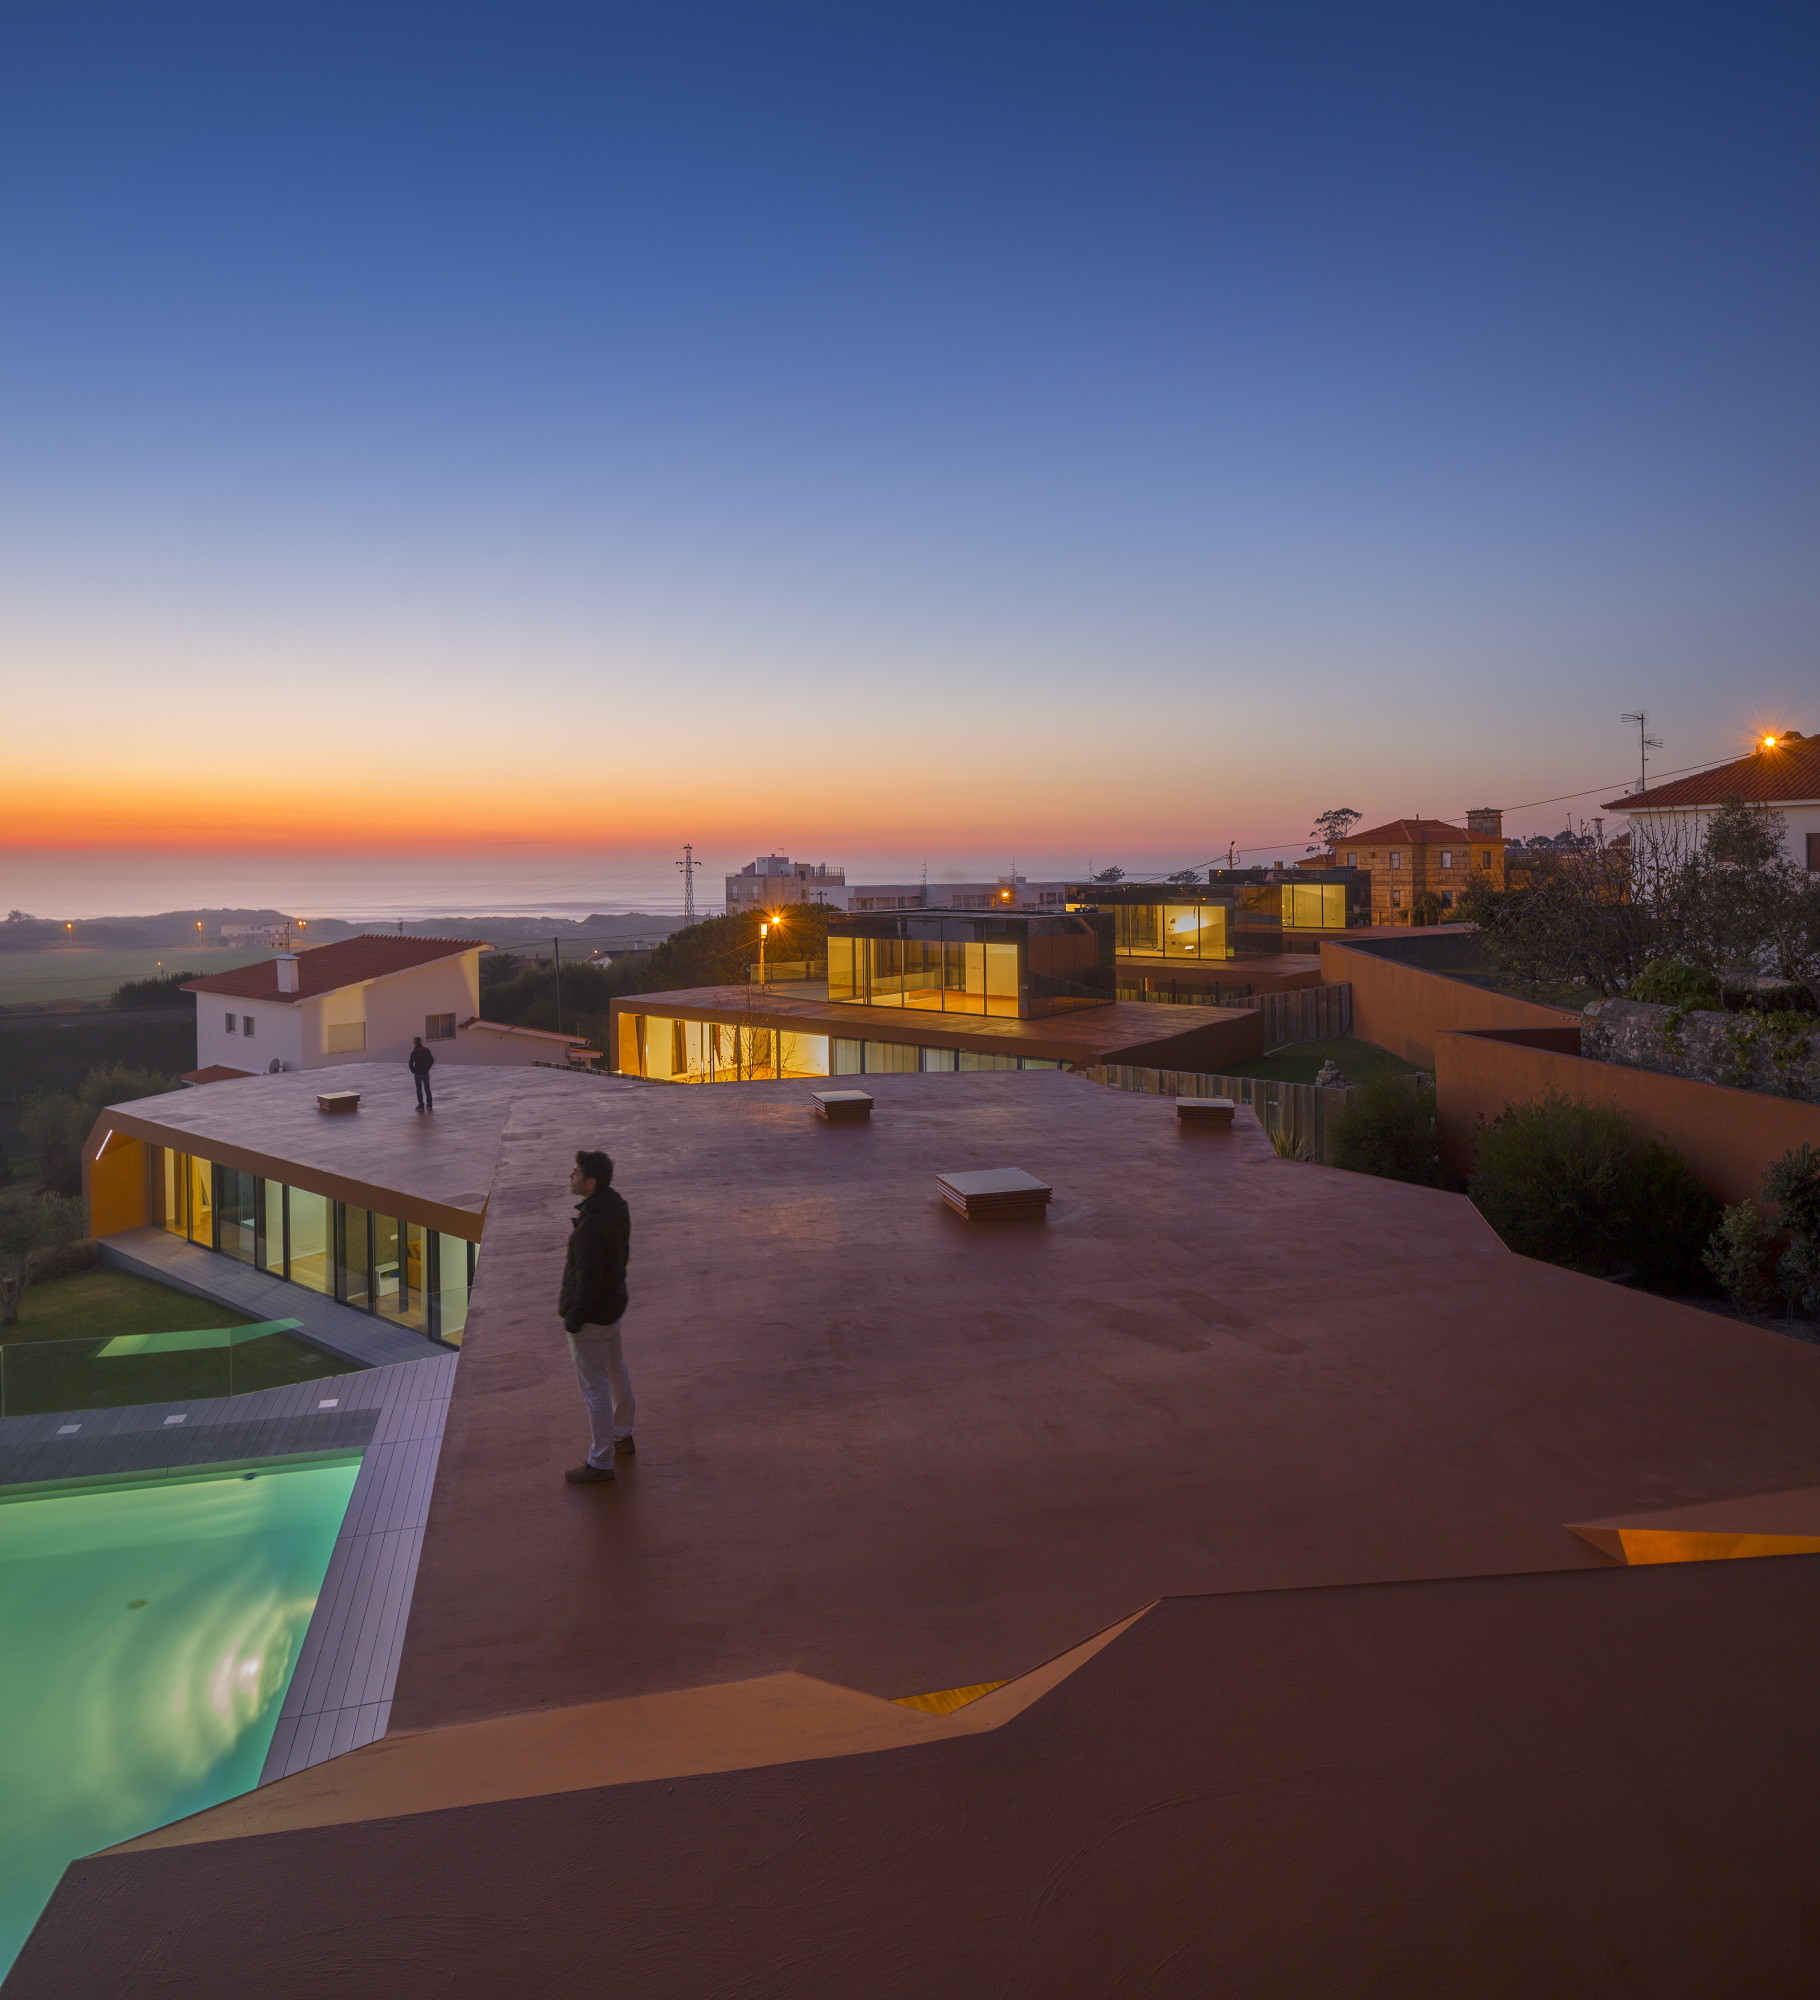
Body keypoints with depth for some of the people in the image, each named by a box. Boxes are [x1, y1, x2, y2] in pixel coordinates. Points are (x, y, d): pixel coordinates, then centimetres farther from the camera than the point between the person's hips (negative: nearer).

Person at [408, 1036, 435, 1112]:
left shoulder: (414, 1052, -15)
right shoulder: (426, 1050, -2)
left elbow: (411, 1063, -18)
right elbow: (432, 1060, 3)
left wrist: (413, 1070, -2)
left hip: (417, 1073, -4)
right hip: (426, 1073, 4)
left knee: (419, 1089, 5)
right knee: (427, 1088, 14)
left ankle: (421, 1105, 7)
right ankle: (429, 1105, 18)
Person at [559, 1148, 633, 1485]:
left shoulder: (593, 1225, -32)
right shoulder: (617, 1206, -2)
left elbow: (588, 1279, -27)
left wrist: (573, 1319, -16)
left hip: (592, 1316, -10)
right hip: (614, 1304, 10)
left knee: (595, 1388, 3)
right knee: (616, 1372, 25)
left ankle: (600, 1463, 16)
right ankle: (622, 1437, 44)